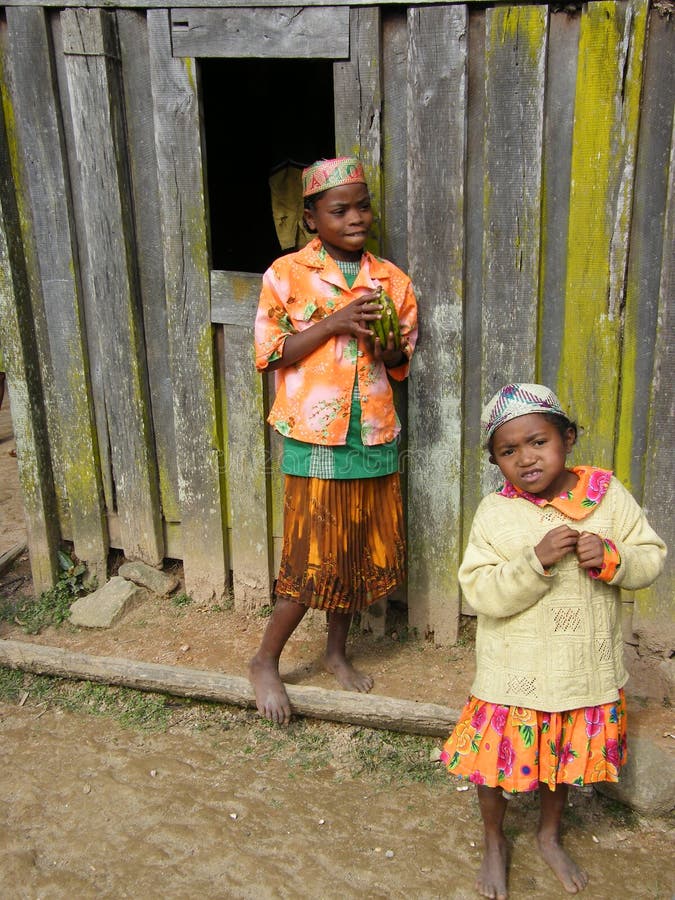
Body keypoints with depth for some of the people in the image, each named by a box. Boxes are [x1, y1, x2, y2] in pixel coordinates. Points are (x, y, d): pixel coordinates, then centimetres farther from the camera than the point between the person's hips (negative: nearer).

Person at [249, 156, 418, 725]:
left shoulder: (392, 280, 6)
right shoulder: (287, 274, -5)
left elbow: (400, 364, 14)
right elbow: (269, 354, -7)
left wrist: (387, 345, -10)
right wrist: (333, 323, -17)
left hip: (374, 436, 5)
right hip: (315, 438, -4)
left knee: (364, 550, 14)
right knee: (316, 559, -1)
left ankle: (337, 651, 35)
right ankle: (266, 662, 20)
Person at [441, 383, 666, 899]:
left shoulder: (608, 494, -6)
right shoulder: (495, 513, -12)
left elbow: (653, 557, -2)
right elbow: (482, 593, -17)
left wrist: (612, 558, -22)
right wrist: (537, 561, -30)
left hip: (588, 671, 2)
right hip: (514, 673, -2)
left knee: (568, 758, 20)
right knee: (499, 758, 11)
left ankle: (550, 835, 49)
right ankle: (495, 842, 40)